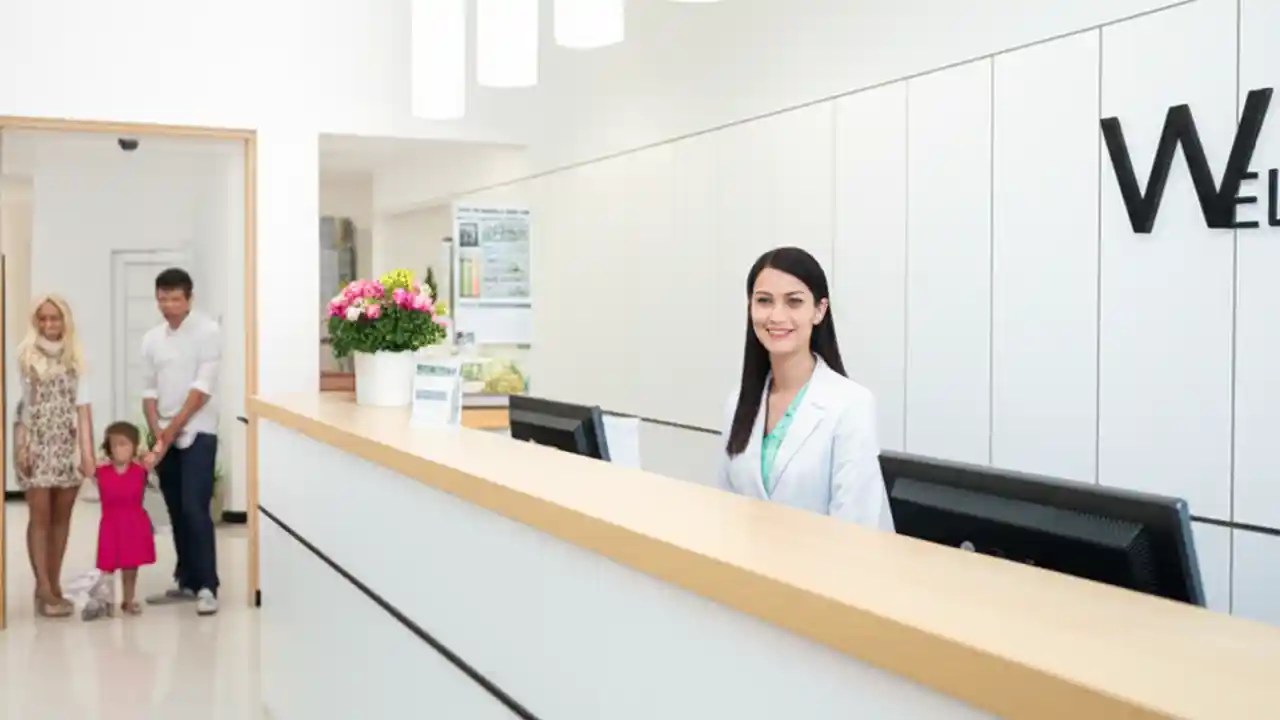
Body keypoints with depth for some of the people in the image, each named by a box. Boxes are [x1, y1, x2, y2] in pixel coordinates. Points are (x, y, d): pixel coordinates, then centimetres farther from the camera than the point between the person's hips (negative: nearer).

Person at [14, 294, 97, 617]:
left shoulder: (75, 357, 9)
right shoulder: (25, 355, 0)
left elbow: (82, 405, 5)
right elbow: (16, 404, -2)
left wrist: (88, 450, -1)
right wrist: (21, 446, -9)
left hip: (68, 445, 3)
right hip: (37, 444, -3)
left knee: (61, 517, 5)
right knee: (40, 516, -4)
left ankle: (54, 585, 13)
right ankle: (44, 590, -1)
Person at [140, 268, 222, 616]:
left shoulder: (207, 332, -7)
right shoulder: (151, 339, 9)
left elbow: (202, 388, -13)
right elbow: (148, 392, 9)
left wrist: (173, 429, -13)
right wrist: (157, 433, -4)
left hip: (197, 433, -5)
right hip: (164, 436, 5)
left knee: (194, 509, -12)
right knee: (176, 511, 9)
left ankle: (207, 586, -7)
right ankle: (186, 581, 18)